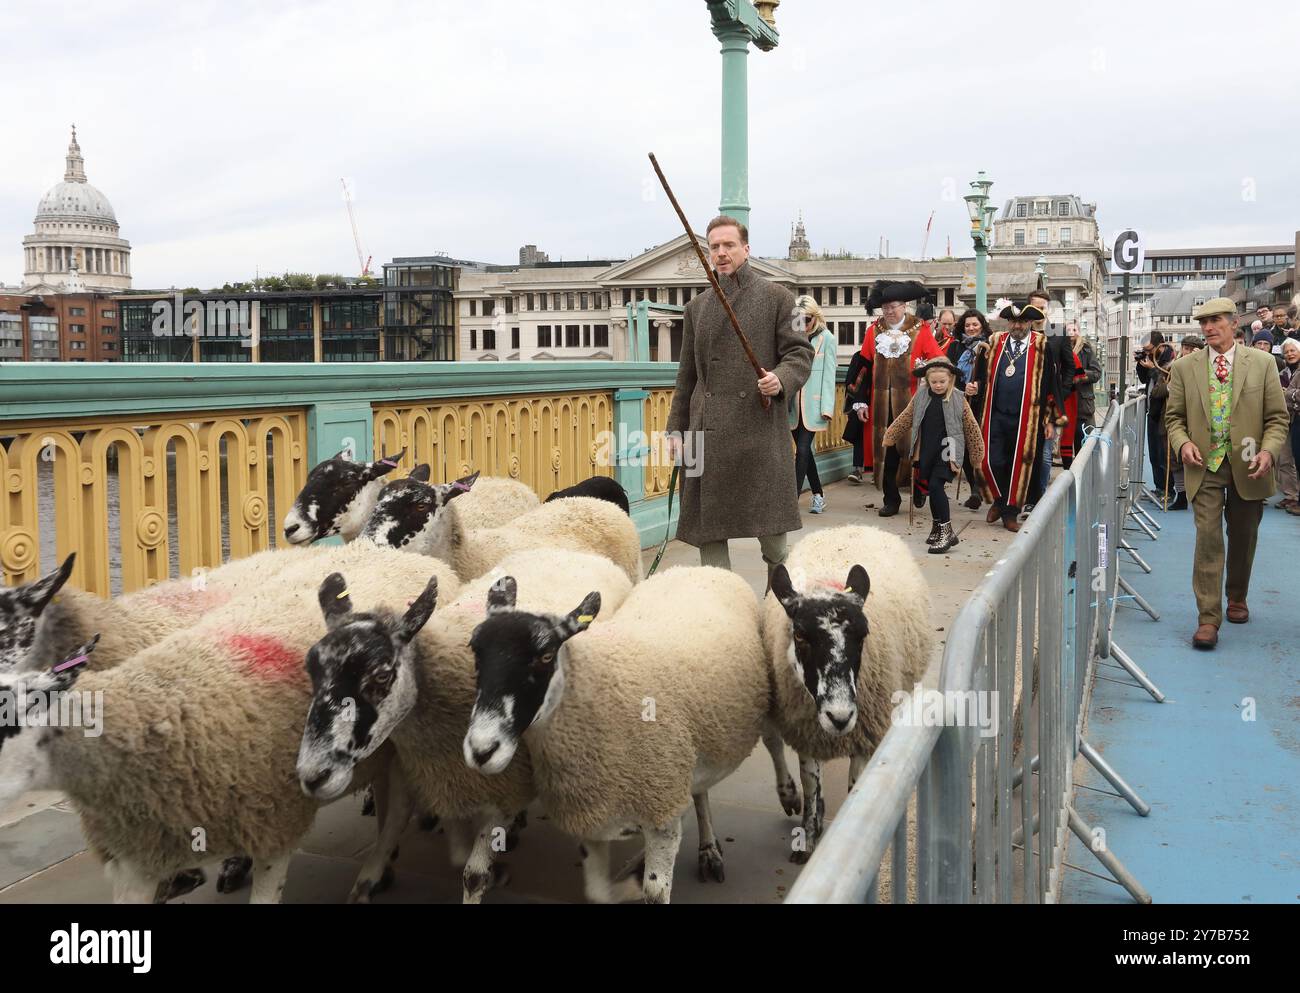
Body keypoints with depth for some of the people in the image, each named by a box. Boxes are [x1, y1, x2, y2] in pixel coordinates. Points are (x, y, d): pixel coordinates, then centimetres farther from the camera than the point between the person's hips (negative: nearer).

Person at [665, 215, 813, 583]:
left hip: (759, 426, -4)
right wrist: (676, 427, 13)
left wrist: (781, 379, -20)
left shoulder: (777, 298, 6)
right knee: (707, 531, 2)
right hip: (707, 430, 4)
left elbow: (800, 352, 1)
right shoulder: (697, 307, 18)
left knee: (770, 529, 0)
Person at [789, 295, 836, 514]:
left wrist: (827, 407, -10)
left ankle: (793, 499, -10)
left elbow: (828, 374, -4)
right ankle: (818, 495, 22)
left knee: (803, 450, -10)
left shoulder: (826, 338, -1)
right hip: (794, 403, 4)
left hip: (813, 404, -4)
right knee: (804, 450, 9)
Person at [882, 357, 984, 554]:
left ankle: (945, 531, -9)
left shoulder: (958, 399, -2)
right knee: (930, 488, 9)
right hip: (926, 452, 4)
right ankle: (939, 528, 25)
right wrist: (889, 436, 14)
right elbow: (904, 419, 13)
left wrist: (978, 451, 7)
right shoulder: (920, 397, 5)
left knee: (936, 486, -15)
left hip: (947, 453, -4)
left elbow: (971, 426, 4)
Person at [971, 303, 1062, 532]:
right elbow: (982, 376, 13)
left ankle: (1010, 513, 18)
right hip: (995, 416, 2)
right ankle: (998, 500, 23)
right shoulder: (995, 342, 8)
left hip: (1025, 418, -2)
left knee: (1019, 465, 5)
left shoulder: (1041, 345, 0)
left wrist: (1050, 419, -2)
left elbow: (1050, 383, 0)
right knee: (989, 463, -4)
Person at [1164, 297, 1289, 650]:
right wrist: (1182, 443, -12)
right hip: (1205, 465, -1)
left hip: (1247, 466, 1)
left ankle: (1237, 598, 38)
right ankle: (1208, 618, -6)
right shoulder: (1184, 368, 2)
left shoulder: (1261, 364, 0)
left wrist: (1269, 451, -16)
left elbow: (1277, 417, 1)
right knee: (1208, 538, -9)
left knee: (1243, 539, 15)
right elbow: (1174, 416, 8)